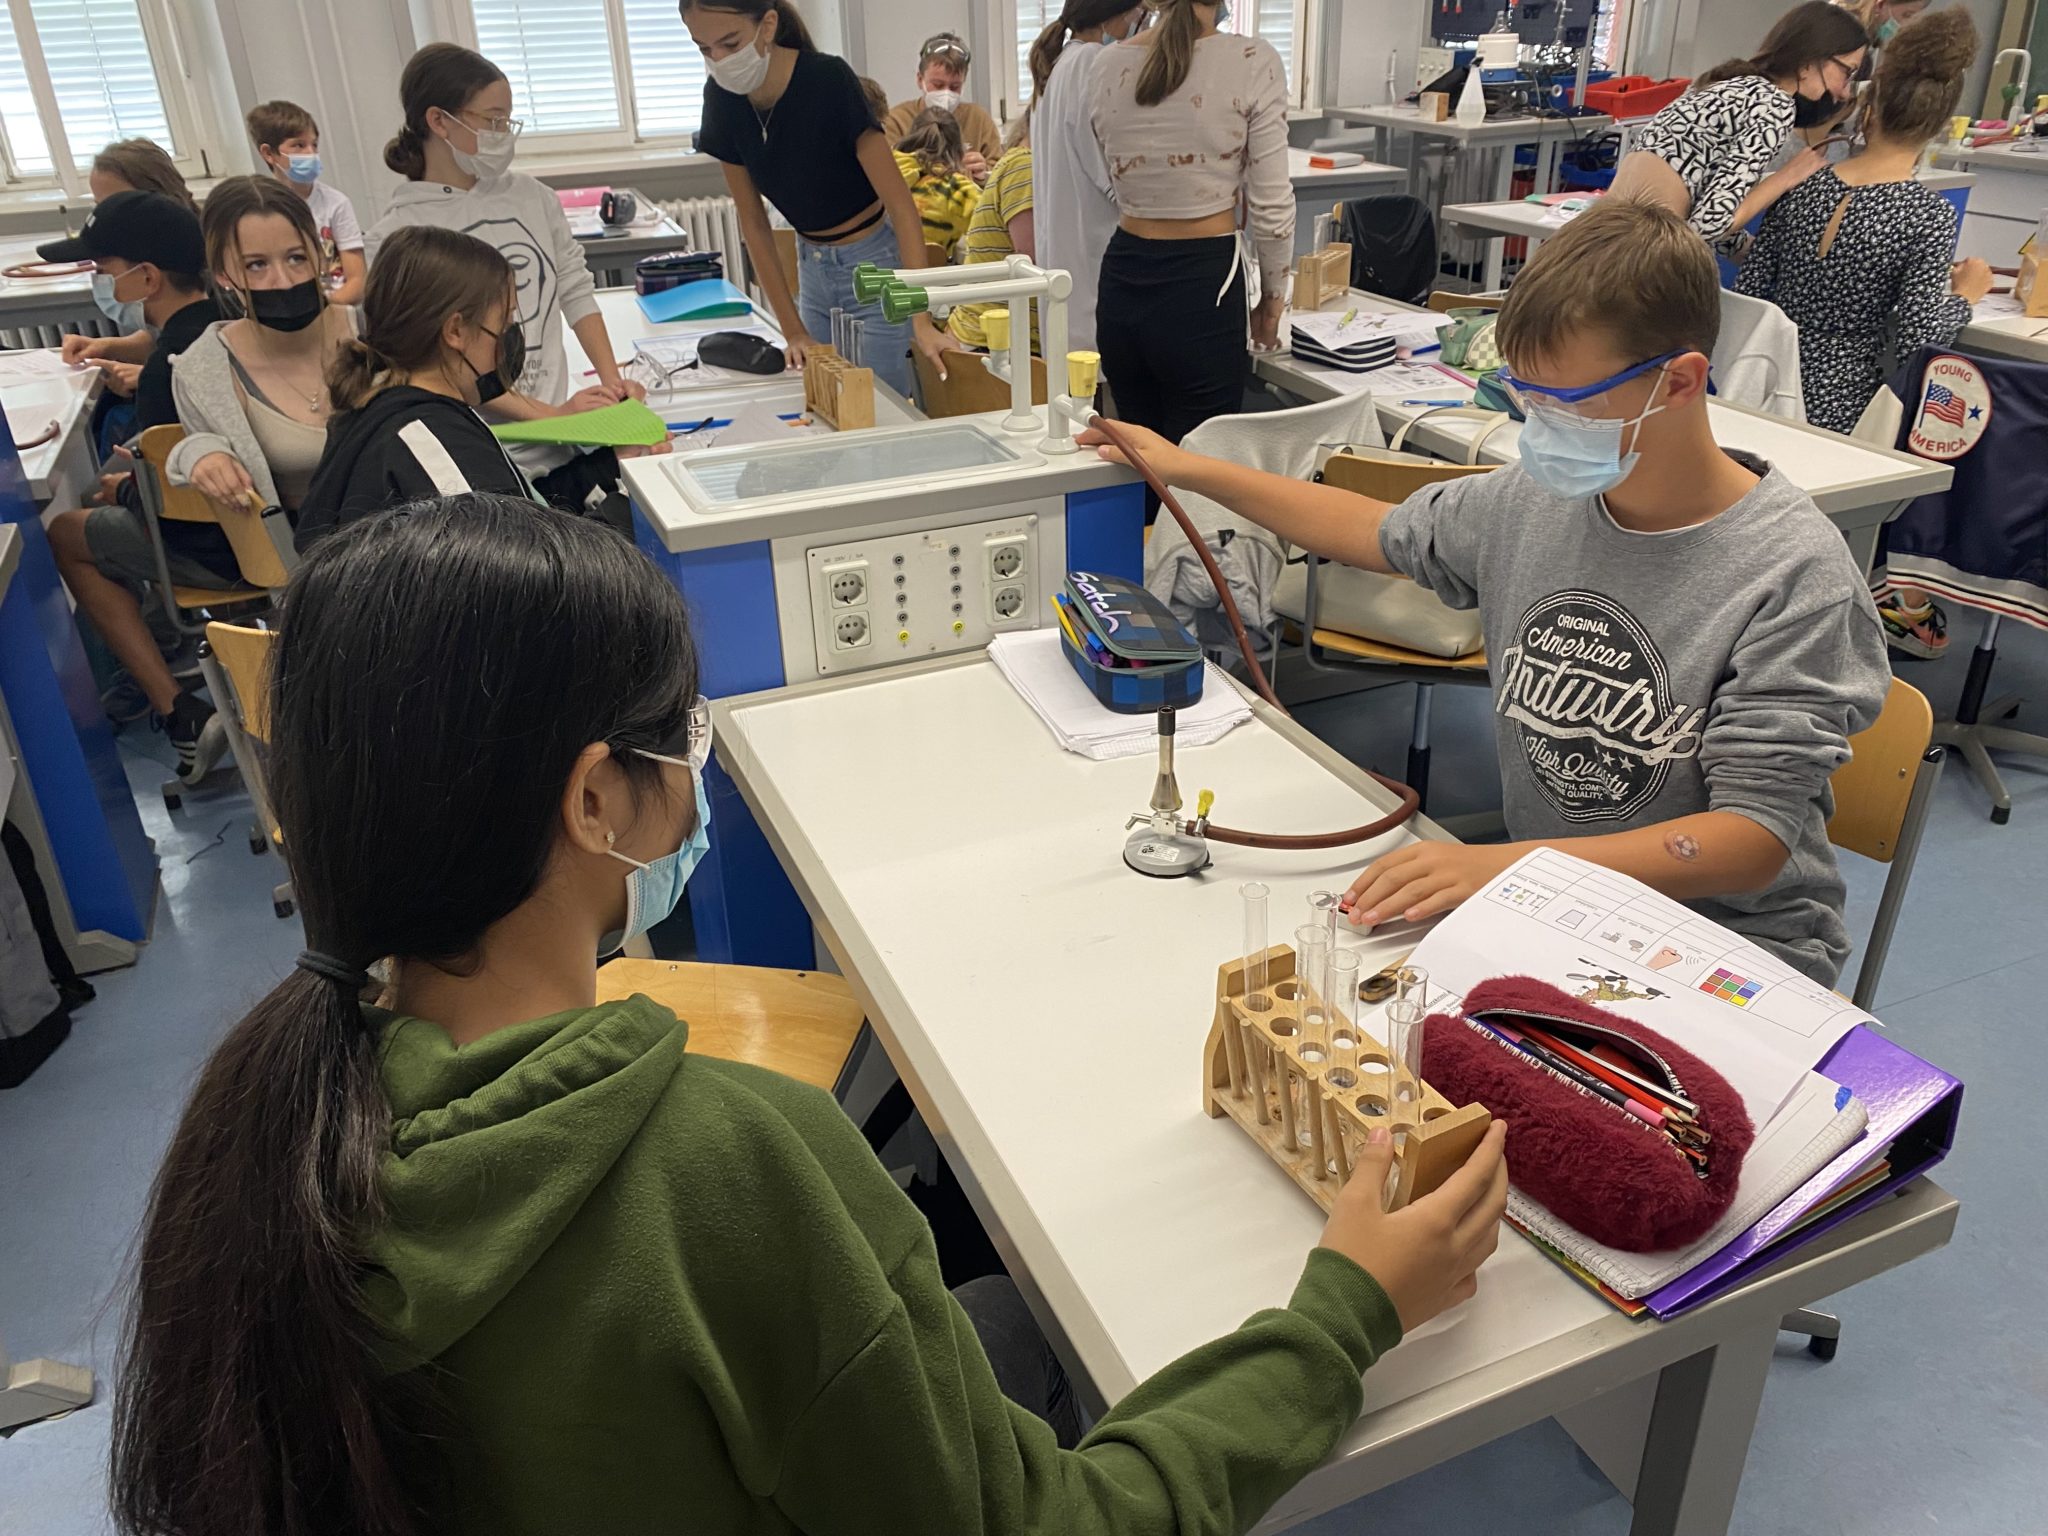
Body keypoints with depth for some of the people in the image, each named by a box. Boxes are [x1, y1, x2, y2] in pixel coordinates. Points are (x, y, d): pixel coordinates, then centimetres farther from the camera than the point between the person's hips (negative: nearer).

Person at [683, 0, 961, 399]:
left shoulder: (828, 81, -23)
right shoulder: (722, 99, -8)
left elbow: (901, 205, -24)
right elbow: (753, 221, -1)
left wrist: (922, 321, -33)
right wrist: (793, 331, -6)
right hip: (812, 267, 5)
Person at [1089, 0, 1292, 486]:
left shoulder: (1109, 66, 4)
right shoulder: (1252, 62, -9)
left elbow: (1114, 185, 13)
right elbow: (1271, 204, -7)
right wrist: (1273, 298, 6)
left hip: (1121, 280, 5)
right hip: (1202, 284, -5)